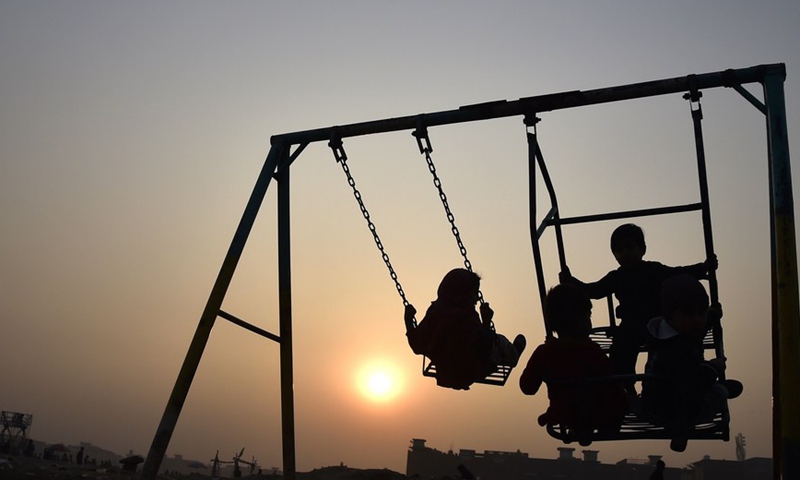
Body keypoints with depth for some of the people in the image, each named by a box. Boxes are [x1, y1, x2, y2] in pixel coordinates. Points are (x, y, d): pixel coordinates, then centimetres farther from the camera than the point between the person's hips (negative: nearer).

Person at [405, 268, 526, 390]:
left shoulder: (433, 312, -15)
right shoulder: (468, 319, -32)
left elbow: (417, 345, -8)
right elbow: (483, 348, -27)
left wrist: (408, 320, 2)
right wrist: (486, 321, -25)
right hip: (470, 374, -6)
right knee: (500, 341, 13)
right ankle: (513, 356, 44)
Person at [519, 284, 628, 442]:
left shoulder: (543, 352, -10)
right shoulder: (591, 351, -21)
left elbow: (527, 387, -1)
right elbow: (613, 387, -16)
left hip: (561, 418, 4)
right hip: (597, 420, -4)